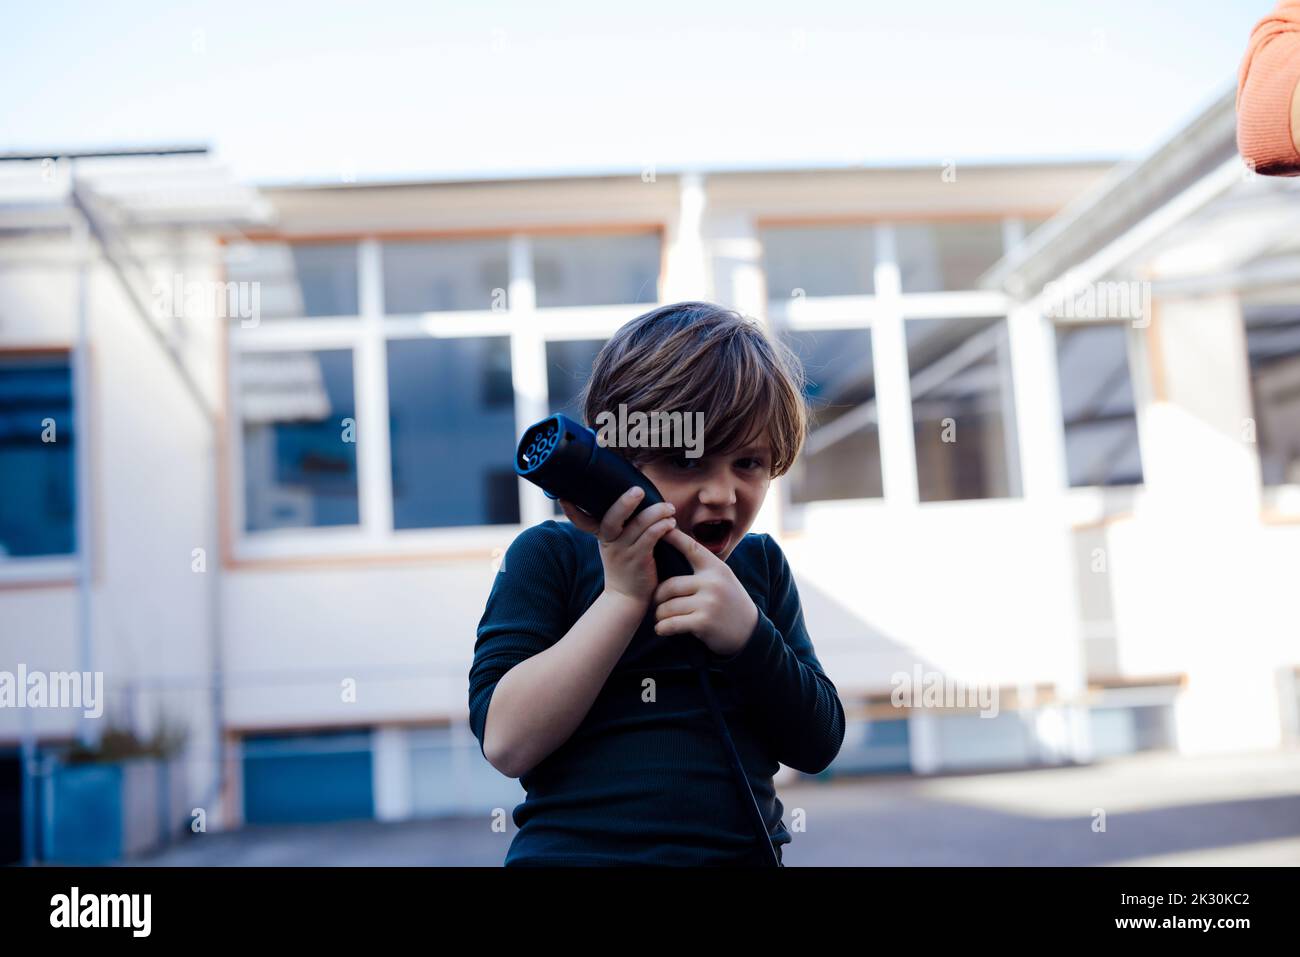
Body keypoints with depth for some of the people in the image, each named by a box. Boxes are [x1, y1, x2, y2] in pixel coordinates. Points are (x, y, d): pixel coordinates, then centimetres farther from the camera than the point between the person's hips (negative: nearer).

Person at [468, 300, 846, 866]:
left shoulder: (760, 564, 9)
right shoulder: (550, 555, -2)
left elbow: (818, 745, 3)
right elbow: (506, 743, -12)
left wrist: (747, 633, -12)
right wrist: (623, 595, -15)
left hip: (744, 850, 3)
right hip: (574, 849, -3)